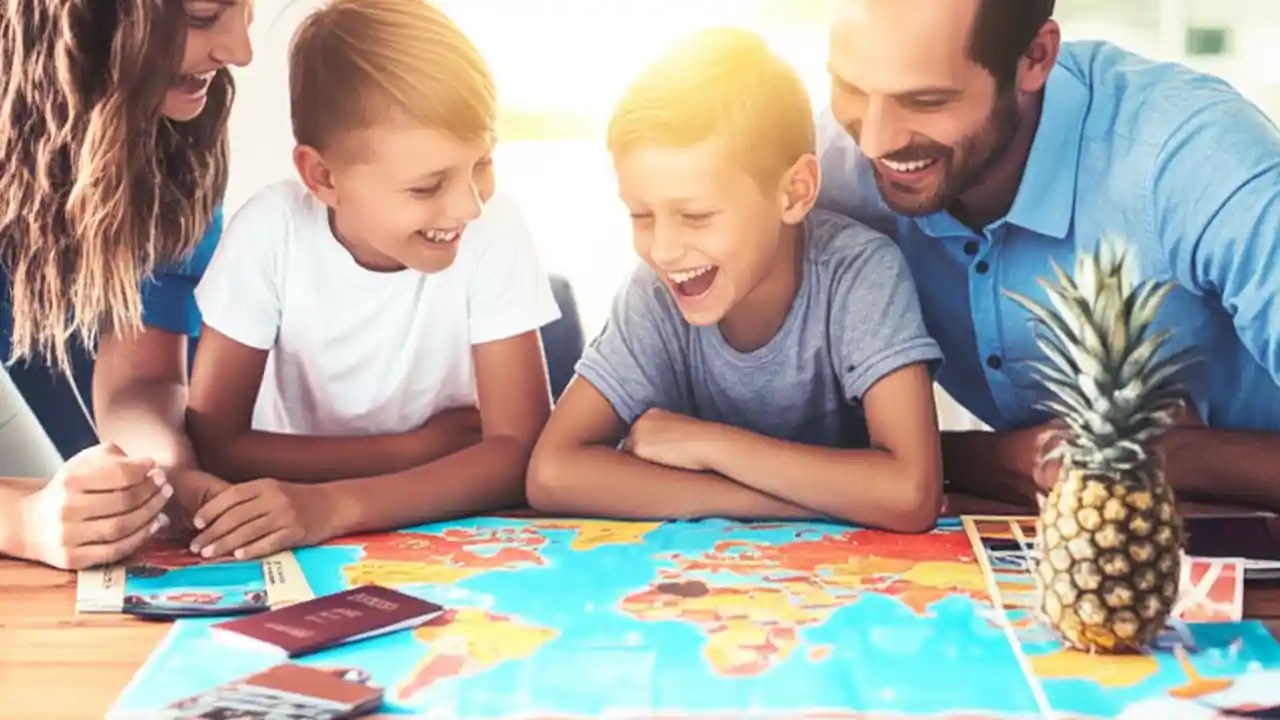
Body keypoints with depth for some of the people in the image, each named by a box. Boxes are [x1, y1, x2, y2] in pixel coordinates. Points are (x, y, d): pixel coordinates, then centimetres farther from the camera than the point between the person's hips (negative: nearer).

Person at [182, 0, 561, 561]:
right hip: (289, 547, 0)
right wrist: (427, 448, -18)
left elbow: (519, 449, -20)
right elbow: (213, 446, -15)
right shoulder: (272, 230, -17)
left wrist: (336, 506, -33)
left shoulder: (495, 231, -17)